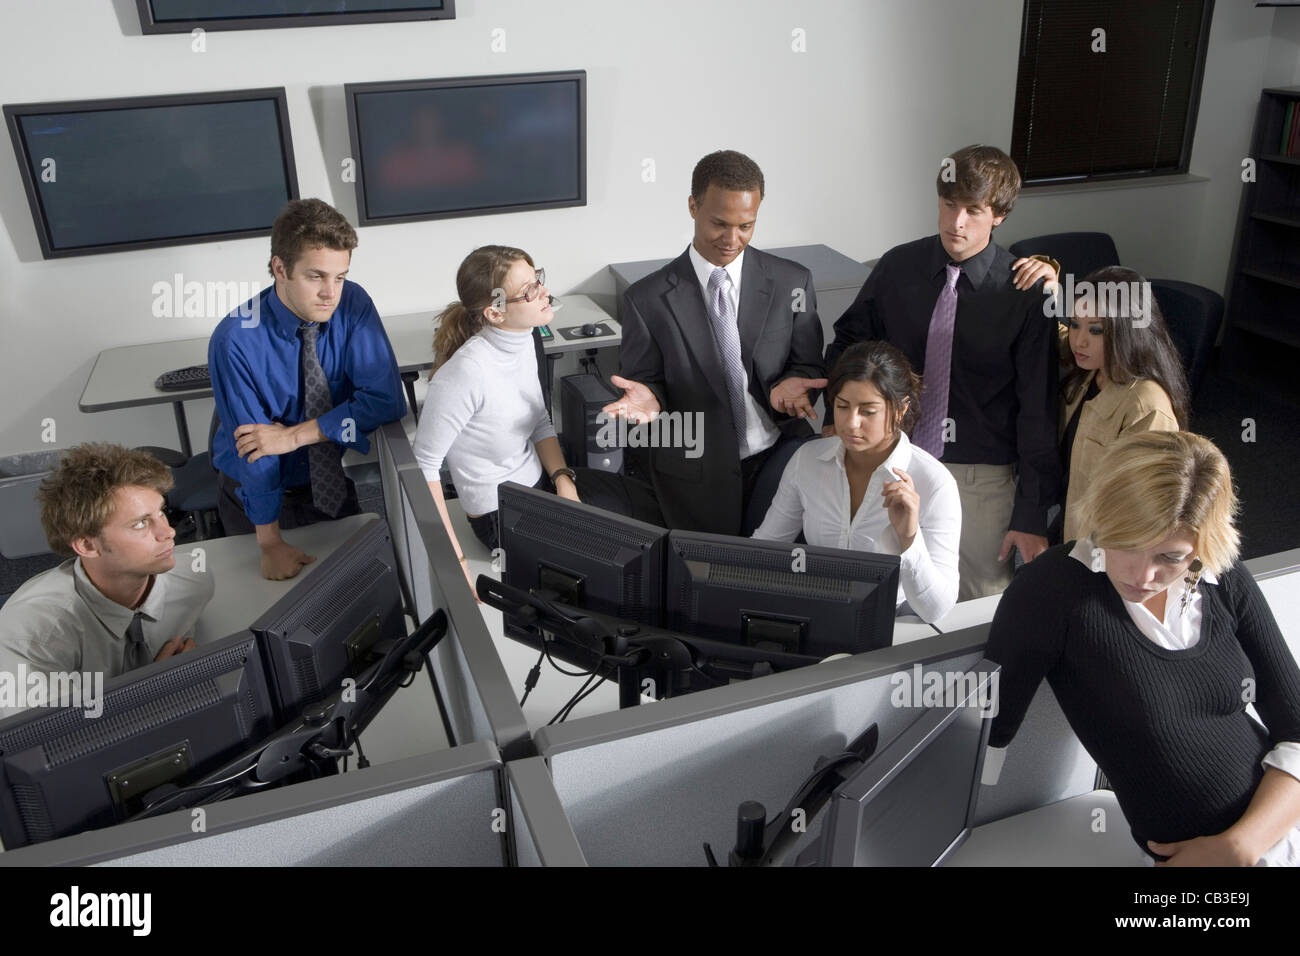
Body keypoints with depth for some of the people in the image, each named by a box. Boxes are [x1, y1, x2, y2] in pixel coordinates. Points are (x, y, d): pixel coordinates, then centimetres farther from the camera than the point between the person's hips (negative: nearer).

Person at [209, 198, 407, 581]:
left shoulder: (353, 305, -20)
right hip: (256, 492, -2)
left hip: (331, 482, 2)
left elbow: (387, 400, -26)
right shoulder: (236, 340, -29)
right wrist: (270, 543, -20)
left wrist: (294, 436, -30)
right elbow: (252, 445, -24)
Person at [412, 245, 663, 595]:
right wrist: (455, 560, -26)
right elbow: (423, 464, -27)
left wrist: (563, 478, -8)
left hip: (540, 480, 8)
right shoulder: (467, 372, -31)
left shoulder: (522, 340, -5)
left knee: (651, 501, 8)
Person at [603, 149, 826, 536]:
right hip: (697, 475, -1)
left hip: (778, 460, 1)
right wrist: (647, 398, -22)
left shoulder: (792, 283, 0)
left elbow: (809, 369, 6)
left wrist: (788, 387, -17)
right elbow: (646, 382, 2)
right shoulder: (647, 300, -4)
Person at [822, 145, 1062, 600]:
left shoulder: (1024, 290, -9)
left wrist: (1031, 514, -9)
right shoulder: (898, 267, -1)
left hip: (982, 476, -2)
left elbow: (1038, 409, -8)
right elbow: (849, 342, 14)